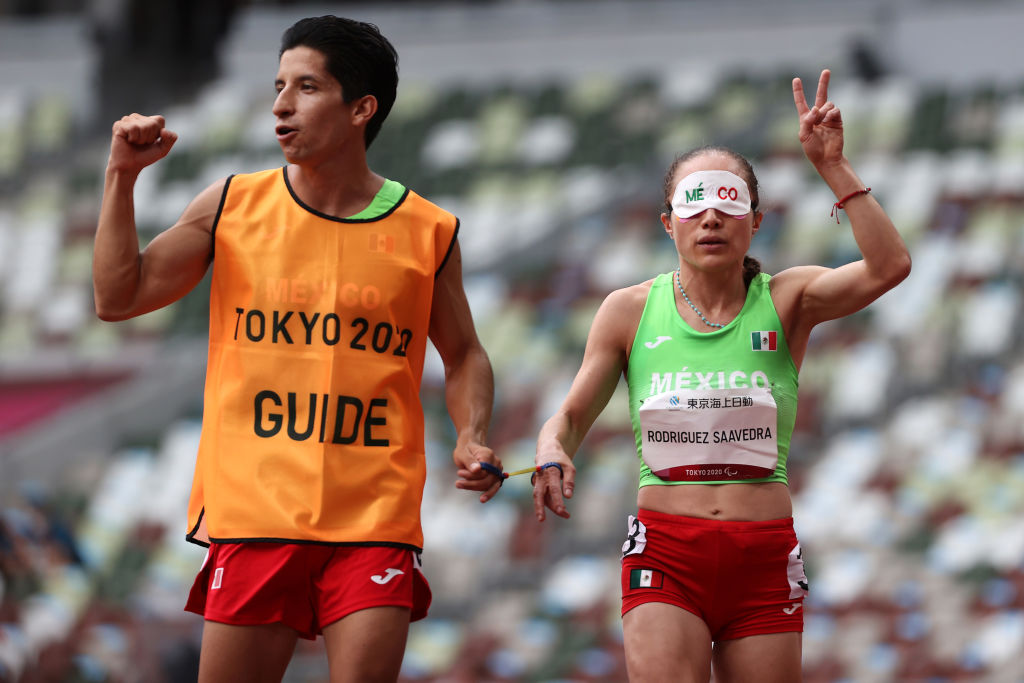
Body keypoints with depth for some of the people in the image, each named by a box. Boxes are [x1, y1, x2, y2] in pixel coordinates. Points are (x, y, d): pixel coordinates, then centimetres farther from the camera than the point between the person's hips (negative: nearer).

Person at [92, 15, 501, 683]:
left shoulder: (428, 233, 5)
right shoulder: (232, 205, 6)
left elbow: (464, 357, 17)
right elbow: (118, 298, 7)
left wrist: (471, 439, -1)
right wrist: (123, 176, -1)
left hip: (375, 521, -1)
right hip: (251, 514, 1)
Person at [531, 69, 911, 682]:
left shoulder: (786, 302, 3)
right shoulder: (630, 311, 5)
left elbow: (889, 267, -14)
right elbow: (572, 416, 12)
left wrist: (833, 167, -17)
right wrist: (552, 451, -10)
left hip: (764, 558, 1)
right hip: (665, 553, -1)